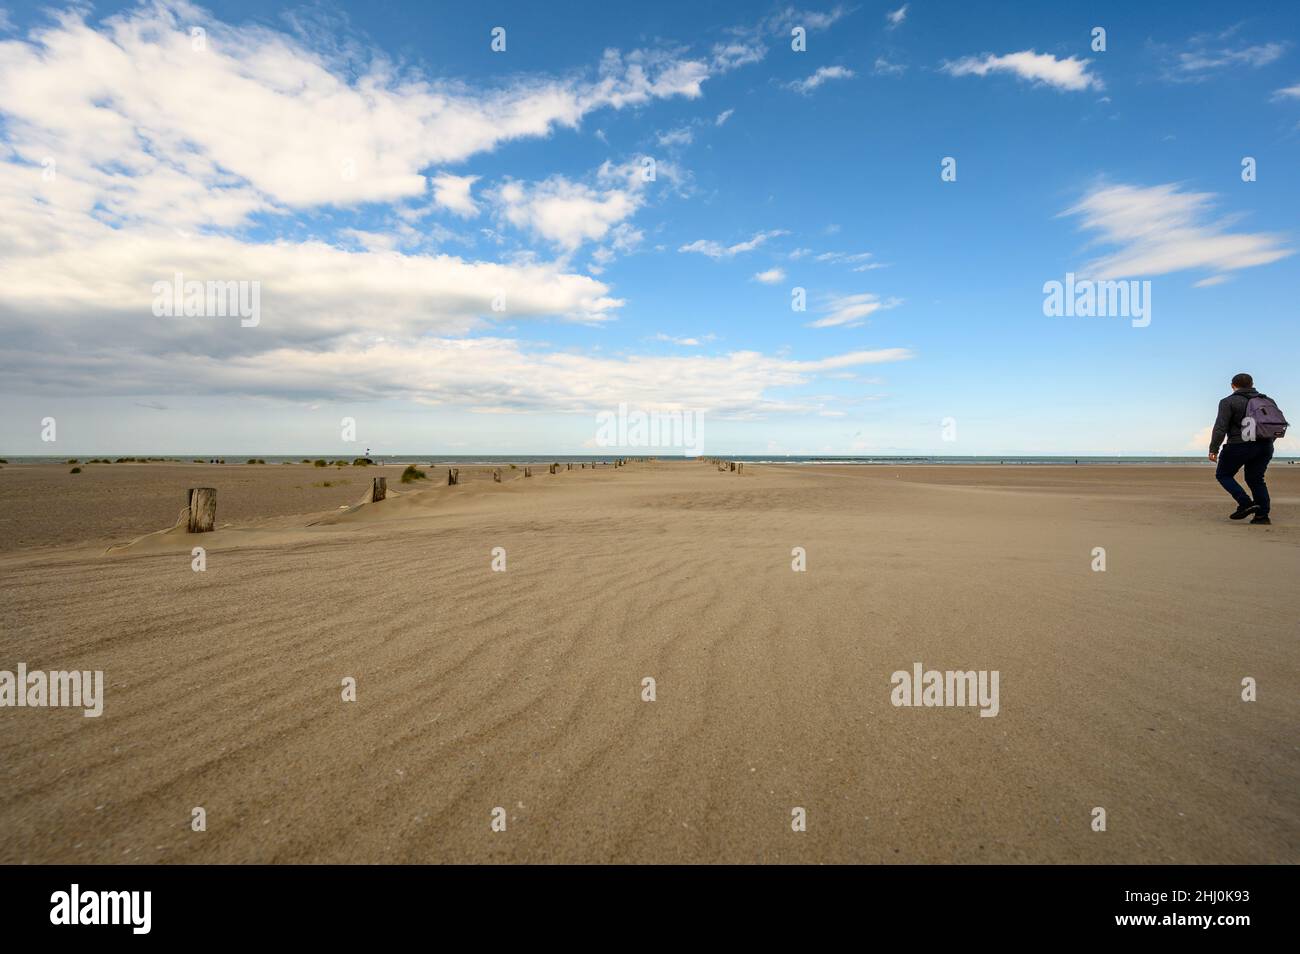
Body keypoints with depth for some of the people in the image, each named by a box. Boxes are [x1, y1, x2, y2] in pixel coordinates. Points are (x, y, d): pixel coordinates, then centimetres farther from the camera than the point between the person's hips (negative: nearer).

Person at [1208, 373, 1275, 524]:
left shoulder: (1228, 402, -6)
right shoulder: (1266, 400, 15)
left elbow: (1220, 427, -14)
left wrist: (1213, 449, -12)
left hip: (1239, 445, -6)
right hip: (1265, 446, 6)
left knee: (1223, 474, 9)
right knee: (1255, 479, 15)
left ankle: (1246, 503, -7)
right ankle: (1262, 515, 7)